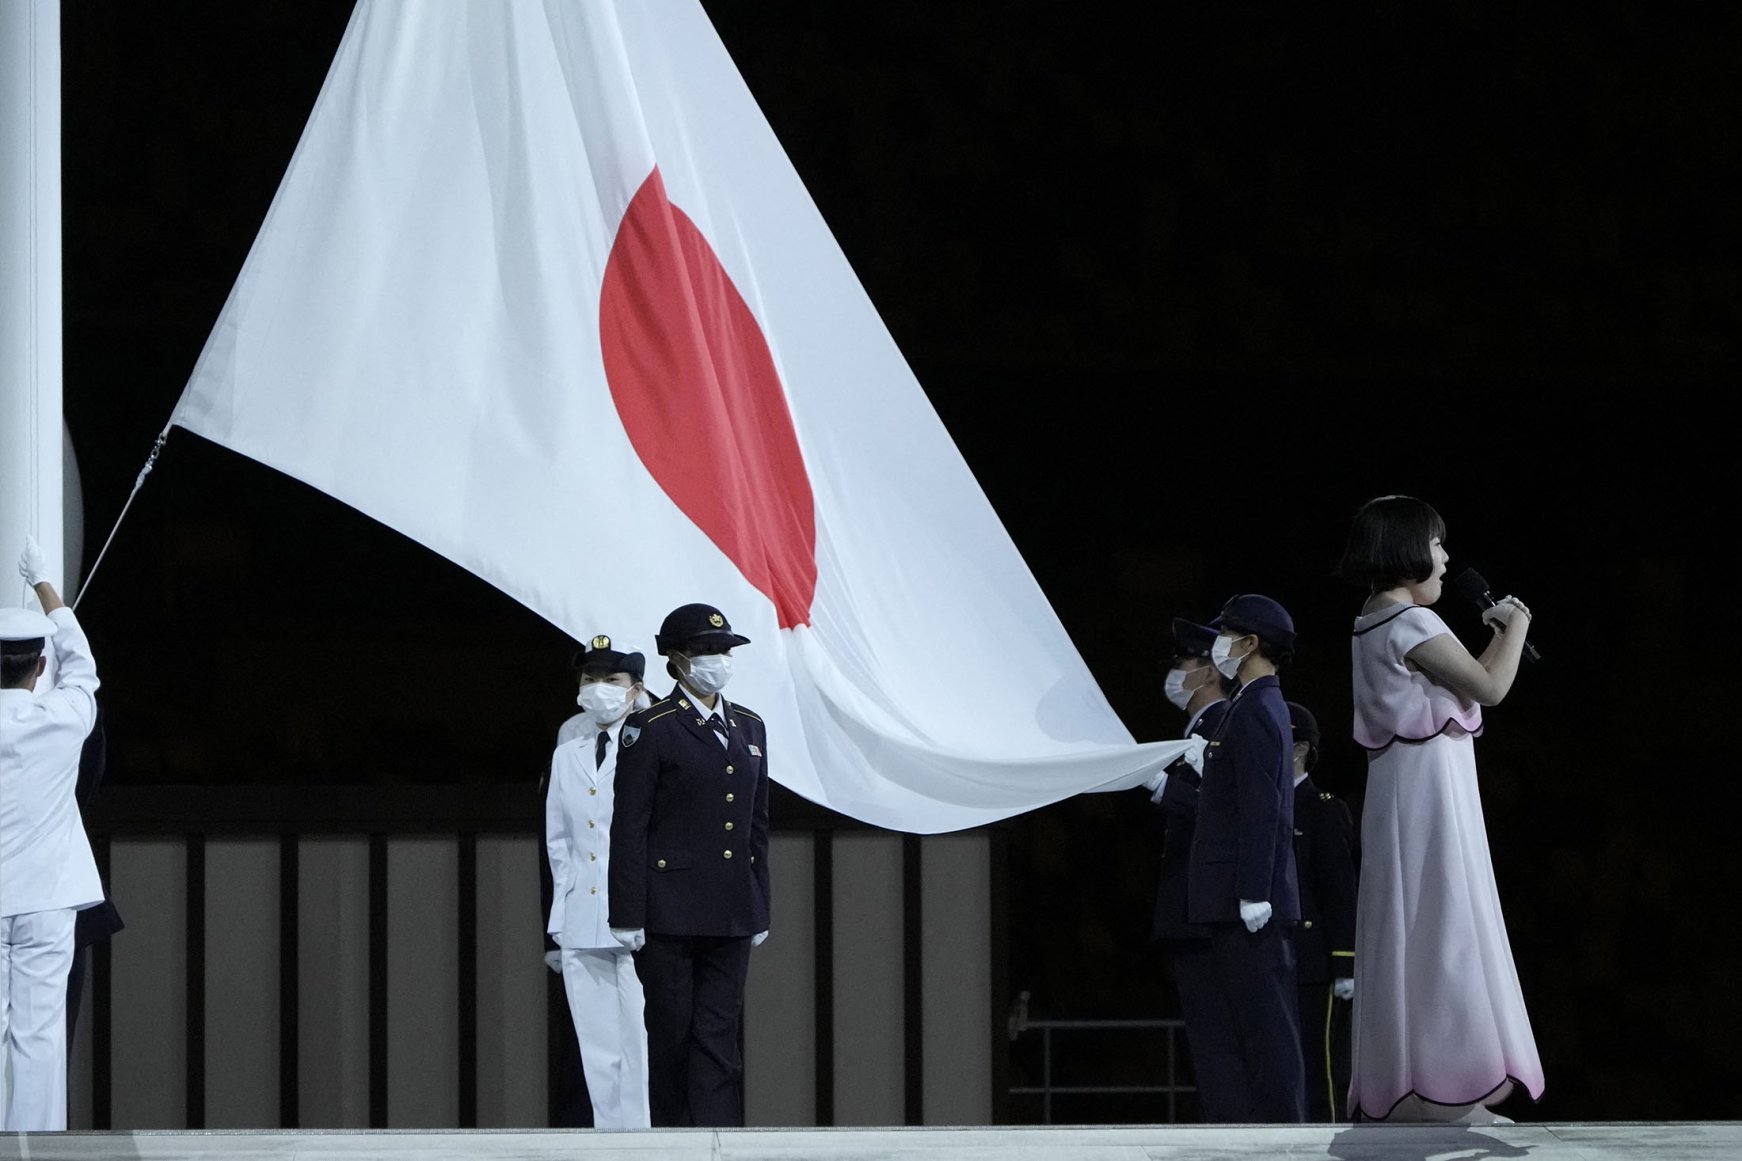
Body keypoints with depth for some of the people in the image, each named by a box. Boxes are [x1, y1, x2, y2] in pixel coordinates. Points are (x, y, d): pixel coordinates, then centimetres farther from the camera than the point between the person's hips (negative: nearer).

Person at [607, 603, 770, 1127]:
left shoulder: (749, 728, 13)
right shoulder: (650, 729, -5)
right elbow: (629, 828, -8)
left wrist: (760, 909, 15)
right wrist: (627, 917, -11)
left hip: (731, 916, 5)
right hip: (670, 912, -5)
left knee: (719, 1036, 0)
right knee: (671, 1038, 2)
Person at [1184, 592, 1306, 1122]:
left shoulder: (1255, 713, -13)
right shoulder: (1262, 707, 19)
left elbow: (1262, 810, -20)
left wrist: (1252, 896, -22)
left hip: (1247, 903, -11)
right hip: (1247, 900, 11)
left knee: (1265, 1026, -10)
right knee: (1265, 1028, 10)